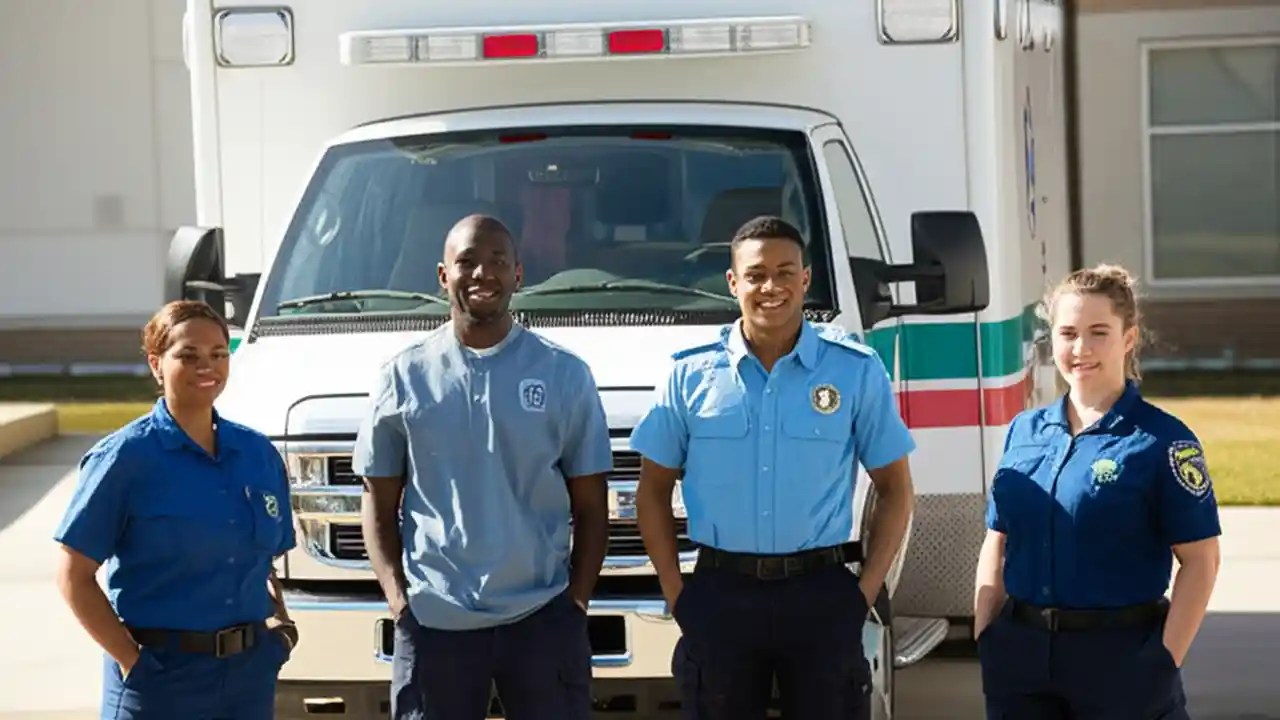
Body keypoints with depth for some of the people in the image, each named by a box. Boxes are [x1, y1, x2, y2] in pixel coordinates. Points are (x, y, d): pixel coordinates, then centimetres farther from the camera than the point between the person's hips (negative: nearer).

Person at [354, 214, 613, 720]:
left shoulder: (565, 375, 5)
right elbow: (379, 504, 7)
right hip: (433, 621, 0)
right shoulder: (404, 378, 5)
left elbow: (590, 507, 6)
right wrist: (396, 596, -6)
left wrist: (578, 602, -3)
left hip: (542, 617, 0)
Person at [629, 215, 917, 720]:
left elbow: (894, 488, 7)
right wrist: (674, 591, 1)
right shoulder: (691, 374, 3)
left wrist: (867, 588, -3)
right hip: (719, 596, 1)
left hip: (822, 595, -1)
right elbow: (653, 490, 10)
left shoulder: (857, 370, 2)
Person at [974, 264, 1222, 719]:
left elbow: (1200, 559, -8)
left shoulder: (1162, 440, -7)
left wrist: (1166, 660, -13)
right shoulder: (1024, 431, 9)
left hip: (1123, 657, -5)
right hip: (1021, 658, 5)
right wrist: (984, 637, 7)